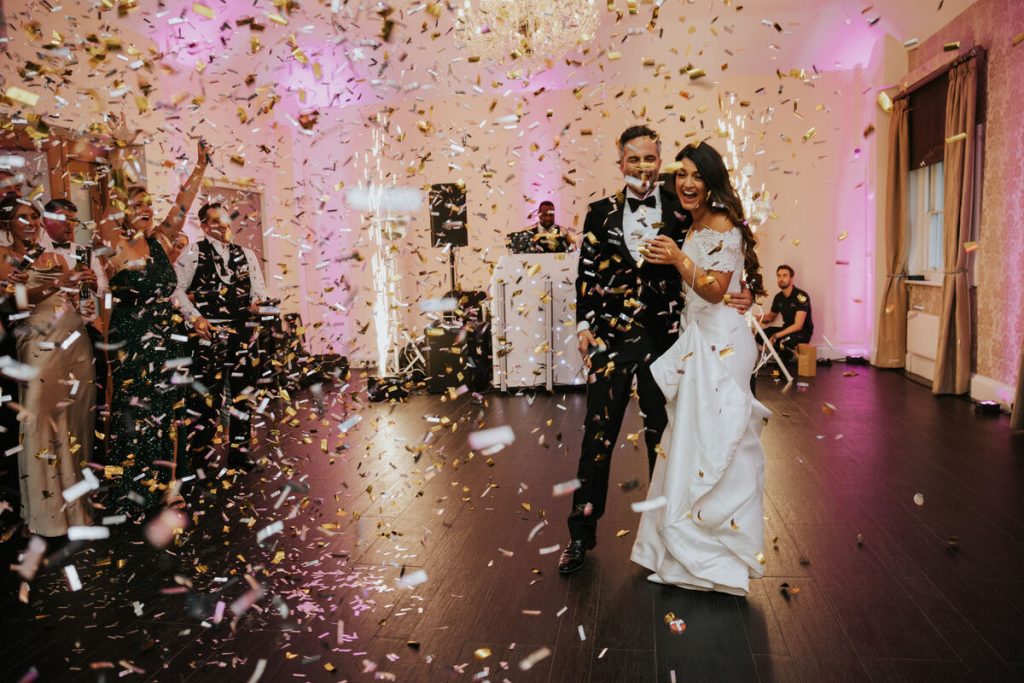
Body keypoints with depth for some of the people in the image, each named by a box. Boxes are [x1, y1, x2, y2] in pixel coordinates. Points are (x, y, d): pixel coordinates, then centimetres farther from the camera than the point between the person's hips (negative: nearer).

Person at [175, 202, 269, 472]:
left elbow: (258, 287, 11)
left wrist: (257, 301, -11)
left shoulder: (246, 254, 16)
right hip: (210, 334, -4)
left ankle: (239, 453, 18)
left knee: (243, 393, 8)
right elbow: (177, 289, -3)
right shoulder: (193, 252, 3)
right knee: (205, 395, -4)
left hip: (244, 334, 4)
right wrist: (195, 318, -14)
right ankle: (198, 455, 7)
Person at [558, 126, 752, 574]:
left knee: (663, 433, 12)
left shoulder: (681, 210, 3)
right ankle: (581, 533, 15)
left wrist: (741, 294, -10)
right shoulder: (601, 212, 6)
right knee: (598, 433, 2)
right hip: (611, 334, 0)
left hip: (664, 335, 0)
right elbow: (586, 272, 7)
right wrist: (583, 324, 0)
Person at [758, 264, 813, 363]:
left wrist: (776, 336, -29)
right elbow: (771, 317, 19)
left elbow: (798, 326, -24)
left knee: (782, 341, -37)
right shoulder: (778, 297, 2)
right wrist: (761, 317, -6)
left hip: (803, 332, -7)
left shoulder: (801, 296, -19)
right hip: (788, 330, 7)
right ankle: (786, 352, 1)